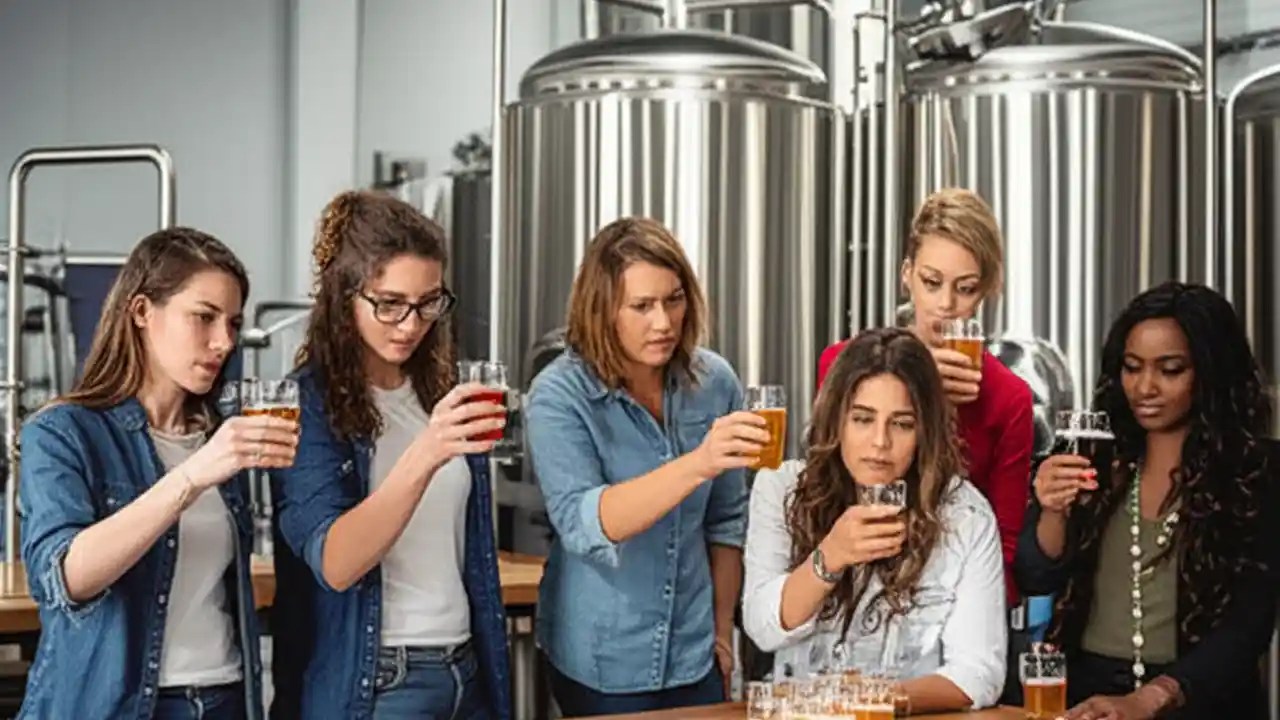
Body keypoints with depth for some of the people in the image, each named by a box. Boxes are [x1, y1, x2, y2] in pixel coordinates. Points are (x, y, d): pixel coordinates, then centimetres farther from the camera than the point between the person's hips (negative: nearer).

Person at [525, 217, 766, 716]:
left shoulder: (714, 383, -3)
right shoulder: (559, 395, -15)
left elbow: (726, 521, 7)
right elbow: (582, 524, -29)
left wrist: (722, 632, 7)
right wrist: (697, 464, -40)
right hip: (602, 664, -3)